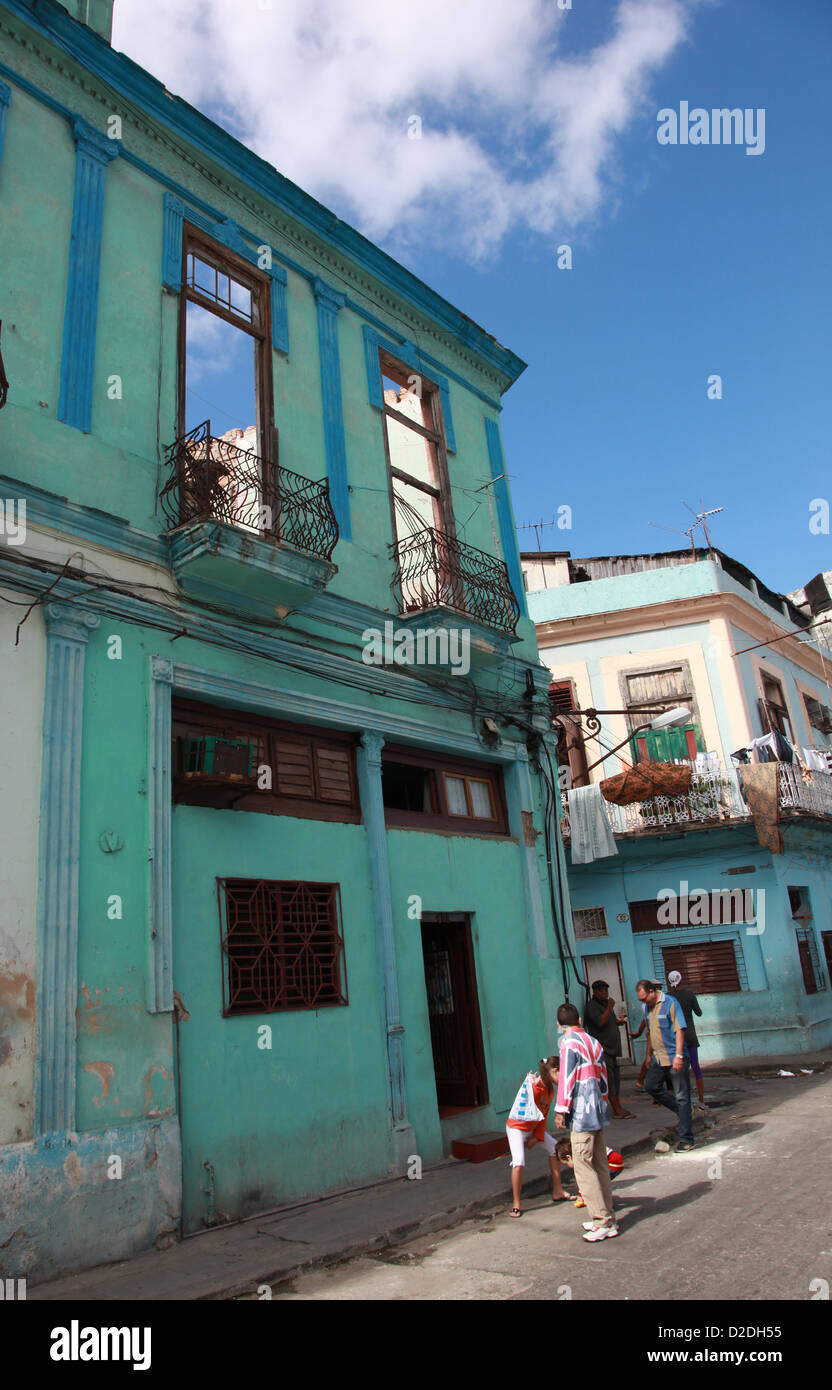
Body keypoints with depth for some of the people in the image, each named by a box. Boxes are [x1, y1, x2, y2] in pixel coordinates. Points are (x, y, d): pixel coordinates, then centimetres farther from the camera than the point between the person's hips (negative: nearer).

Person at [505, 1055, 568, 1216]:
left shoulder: (550, 1089, 2)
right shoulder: (534, 1083, -25)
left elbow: (543, 1115, 6)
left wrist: (537, 1137, 1)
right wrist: (535, 1084, -45)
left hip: (533, 1128, 9)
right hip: (517, 1127, -9)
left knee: (555, 1147, 8)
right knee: (519, 1162, -21)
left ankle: (557, 1192, 21)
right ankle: (516, 1205, -5)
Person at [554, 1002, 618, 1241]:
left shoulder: (569, 1043, -11)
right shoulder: (594, 1042, 11)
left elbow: (566, 1078, -15)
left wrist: (561, 1110, -11)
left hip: (581, 1114, -8)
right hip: (597, 1112, 8)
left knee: (583, 1168, -3)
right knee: (600, 1166, 14)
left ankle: (604, 1222, -3)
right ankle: (607, 1216, 19)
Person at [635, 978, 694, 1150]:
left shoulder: (670, 1004, -14)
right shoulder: (645, 1007, 7)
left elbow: (679, 1030, -16)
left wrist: (678, 1055, -22)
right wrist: (650, 1054, 22)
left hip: (674, 1058, -7)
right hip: (658, 1057, 7)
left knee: (681, 1097, -2)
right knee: (650, 1086, 3)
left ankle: (686, 1140, 5)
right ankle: (680, 1110, 21)